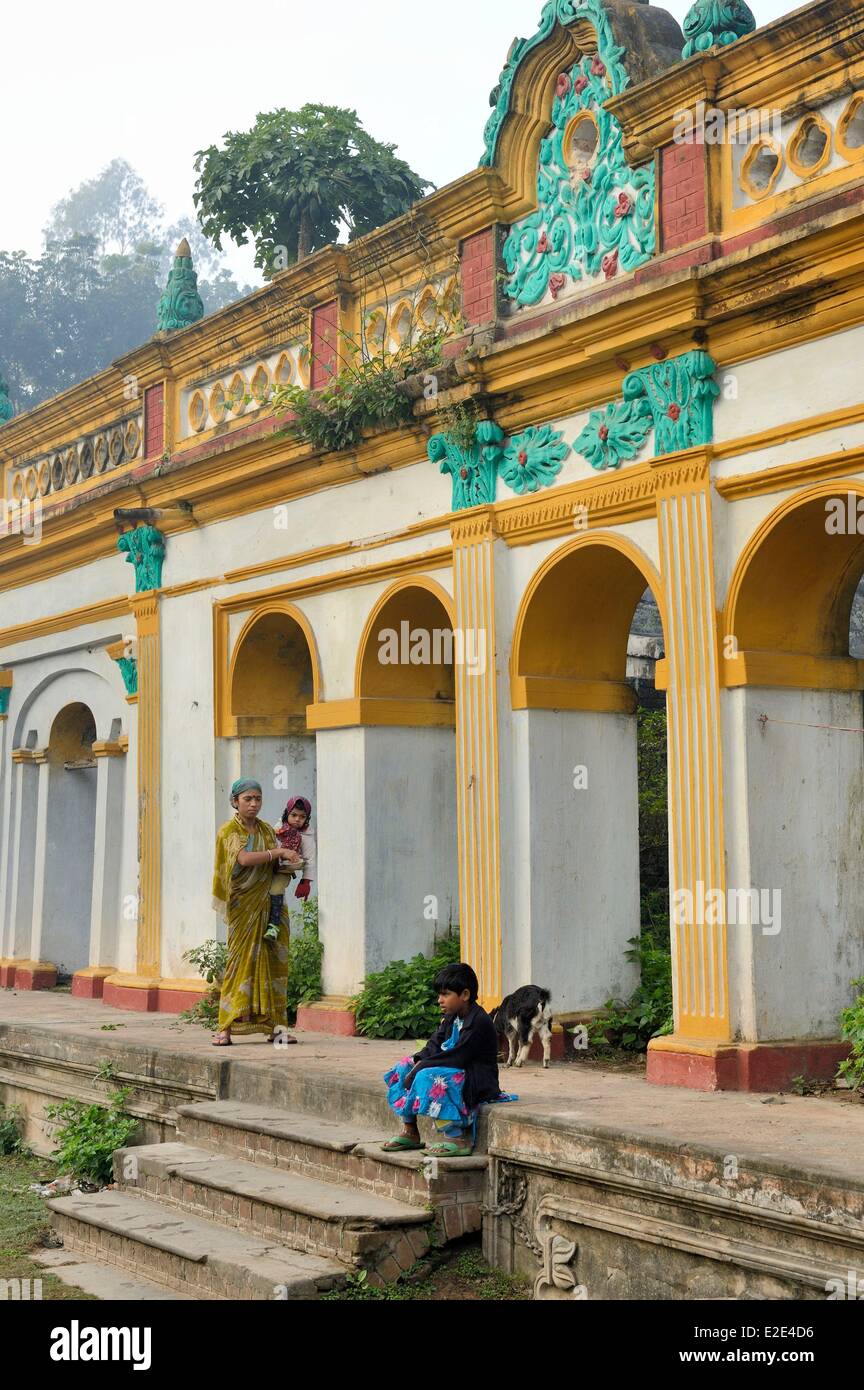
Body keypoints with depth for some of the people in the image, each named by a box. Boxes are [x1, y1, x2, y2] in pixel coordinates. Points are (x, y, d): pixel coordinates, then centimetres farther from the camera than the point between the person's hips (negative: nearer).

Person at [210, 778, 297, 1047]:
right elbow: (245, 858, -21)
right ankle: (225, 1027, -6)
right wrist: (278, 852, -15)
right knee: (241, 961, -9)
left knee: (274, 962, 1)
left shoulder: (267, 830, 14)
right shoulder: (229, 831, -4)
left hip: (269, 904, 5)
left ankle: (275, 1025, 3)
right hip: (244, 906, -5)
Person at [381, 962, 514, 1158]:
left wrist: (421, 1068, -21)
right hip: (455, 1073, 10)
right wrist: (420, 1062, -14)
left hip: (477, 1081, -10)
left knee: (428, 1078, -33)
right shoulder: (451, 1018, 12)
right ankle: (409, 1132, 9)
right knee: (404, 1067, 8)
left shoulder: (479, 1022, -19)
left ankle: (457, 1140, -29)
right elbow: (434, 1045, 9)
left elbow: (456, 1058, -24)